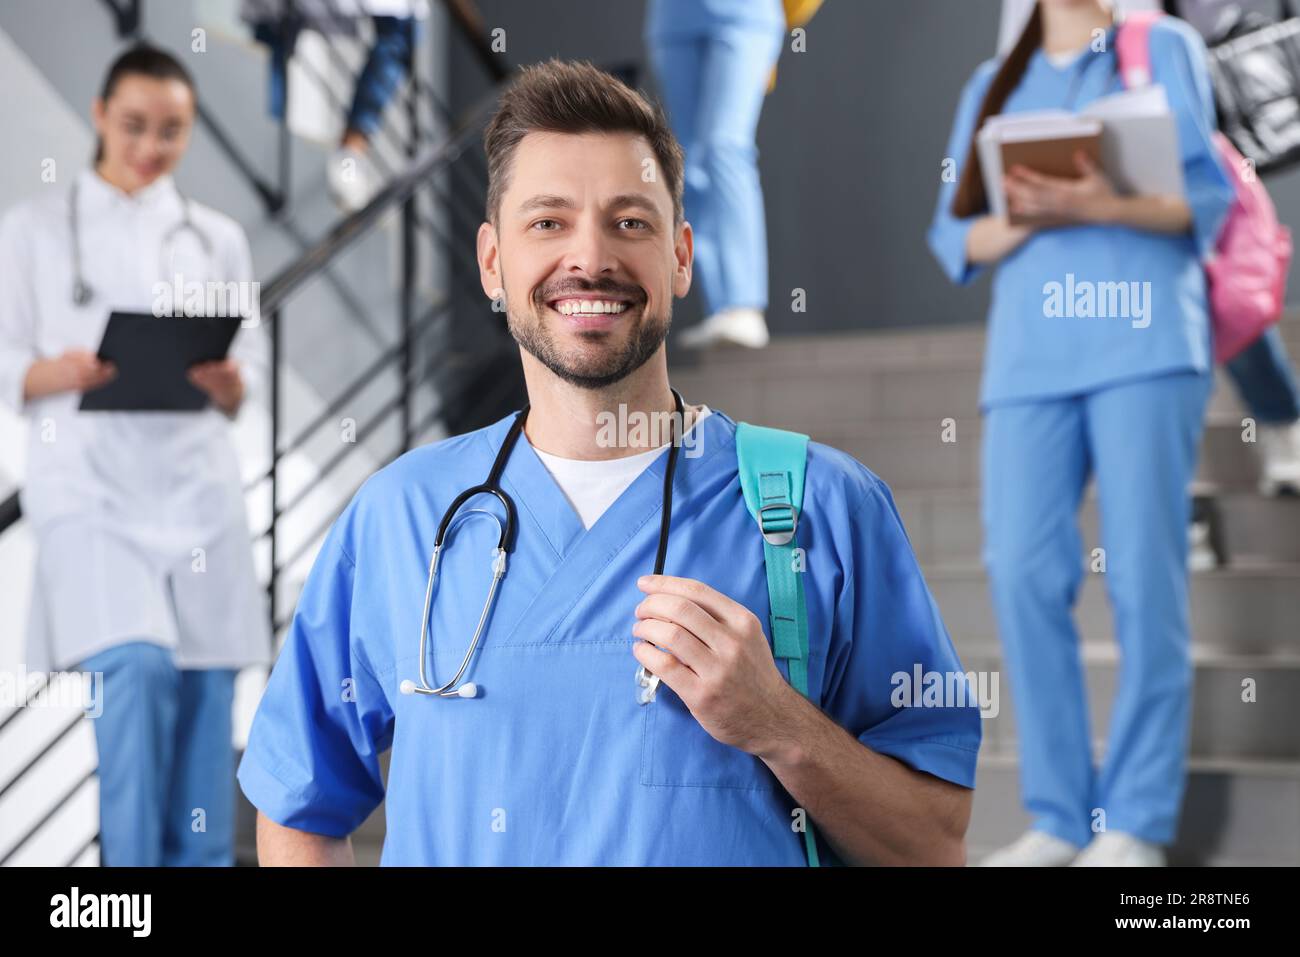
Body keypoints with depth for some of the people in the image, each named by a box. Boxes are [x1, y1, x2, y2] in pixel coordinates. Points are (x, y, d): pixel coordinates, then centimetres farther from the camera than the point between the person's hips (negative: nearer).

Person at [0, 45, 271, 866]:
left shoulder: (218, 237, 13)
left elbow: (250, 372, 10)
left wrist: (229, 385, -12)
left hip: (197, 483, 3)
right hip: (90, 486, -3)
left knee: (205, 684, 1)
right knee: (135, 667, -20)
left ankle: (199, 856, 13)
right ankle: (133, 860, -9)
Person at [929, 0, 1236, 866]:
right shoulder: (993, 86, 21)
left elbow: (1208, 197, 1)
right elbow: (955, 235, 13)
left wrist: (1103, 207, -17)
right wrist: (1030, 217, -9)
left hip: (1144, 343, -3)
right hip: (1029, 355, 3)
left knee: (1143, 576, -7)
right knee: (1023, 574, -6)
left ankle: (1136, 822, -2)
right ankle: (1060, 817, 1)